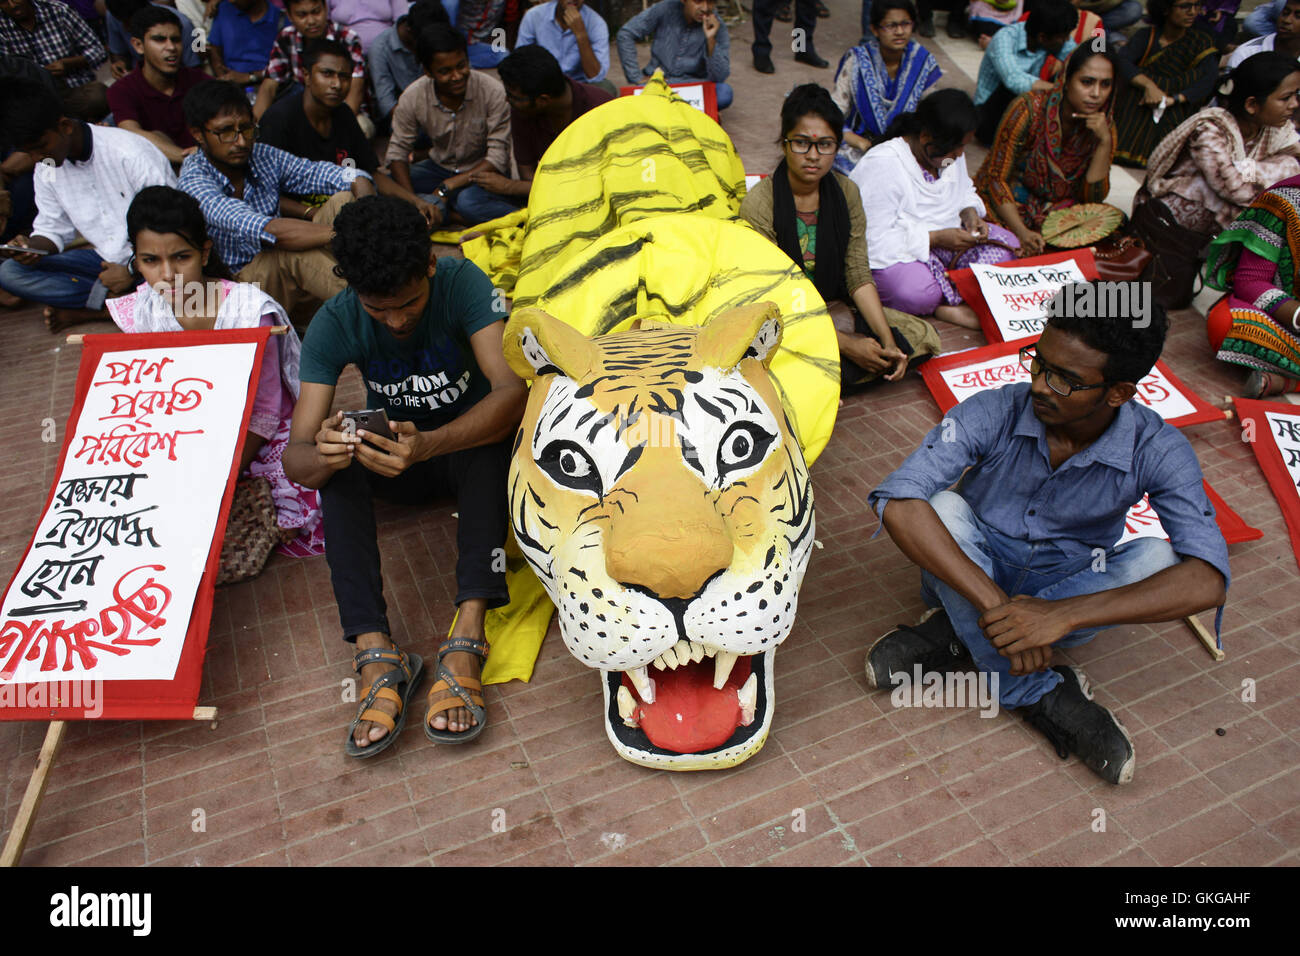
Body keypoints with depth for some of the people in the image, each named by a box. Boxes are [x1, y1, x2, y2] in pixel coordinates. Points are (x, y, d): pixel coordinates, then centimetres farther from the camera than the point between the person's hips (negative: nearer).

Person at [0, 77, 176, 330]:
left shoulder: (131, 153, -17)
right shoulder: (46, 169, 4)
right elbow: (53, 228, 12)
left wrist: (134, 270, -22)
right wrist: (32, 247, -12)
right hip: (104, 258, 5)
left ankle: (79, 311, -17)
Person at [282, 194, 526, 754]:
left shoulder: (462, 283, -22)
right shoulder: (334, 324, -17)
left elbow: (512, 390, -36)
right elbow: (295, 456, -23)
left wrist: (427, 445, -53)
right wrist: (317, 458, -48)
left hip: (465, 443, -2)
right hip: (392, 452, 2)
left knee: (490, 441, -36)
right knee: (336, 461, -29)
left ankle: (465, 642, -43)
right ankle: (376, 654, -36)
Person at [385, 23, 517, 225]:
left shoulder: (493, 91, -20)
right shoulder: (412, 97, -12)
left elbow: (498, 157, -21)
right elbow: (398, 151, -8)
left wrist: (447, 187, -27)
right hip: (439, 167, 5)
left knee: (469, 202, -39)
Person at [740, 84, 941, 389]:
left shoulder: (846, 192, -1)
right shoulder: (759, 204, -18)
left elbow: (859, 276, 0)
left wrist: (887, 341, -14)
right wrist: (846, 345, -22)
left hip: (836, 310, 6)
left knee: (923, 336, -6)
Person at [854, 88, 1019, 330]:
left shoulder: (951, 153, 3)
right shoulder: (882, 165, -22)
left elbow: (964, 192, 23)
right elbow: (875, 240, -27)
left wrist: (970, 212, -2)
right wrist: (936, 238, -26)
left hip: (940, 240, 9)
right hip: (893, 254, -9)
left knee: (1007, 243, -7)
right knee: (918, 291, -39)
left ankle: (945, 302, -21)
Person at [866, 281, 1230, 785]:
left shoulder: (1156, 450, -20)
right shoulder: (992, 413, -23)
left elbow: (1207, 580, -31)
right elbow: (897, 502, -36)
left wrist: (1062, 614, -44)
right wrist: (993, 603, -43)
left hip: (1067, 590, 1)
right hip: (969, 574, 0)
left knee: (1156, 559, -27)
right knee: (943, 507, -31)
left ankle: (953, 636, -22)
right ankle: (1044, 698, -23)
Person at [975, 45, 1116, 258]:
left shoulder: (1105, 125, -4)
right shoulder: (1029, 110, -18)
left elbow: (1092, 198, -8)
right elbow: (997, 179, -16)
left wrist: (1105, 141, -20)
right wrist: (1021, 232, -28)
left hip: (1057, 209, 5)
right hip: (1007, 206, -5)